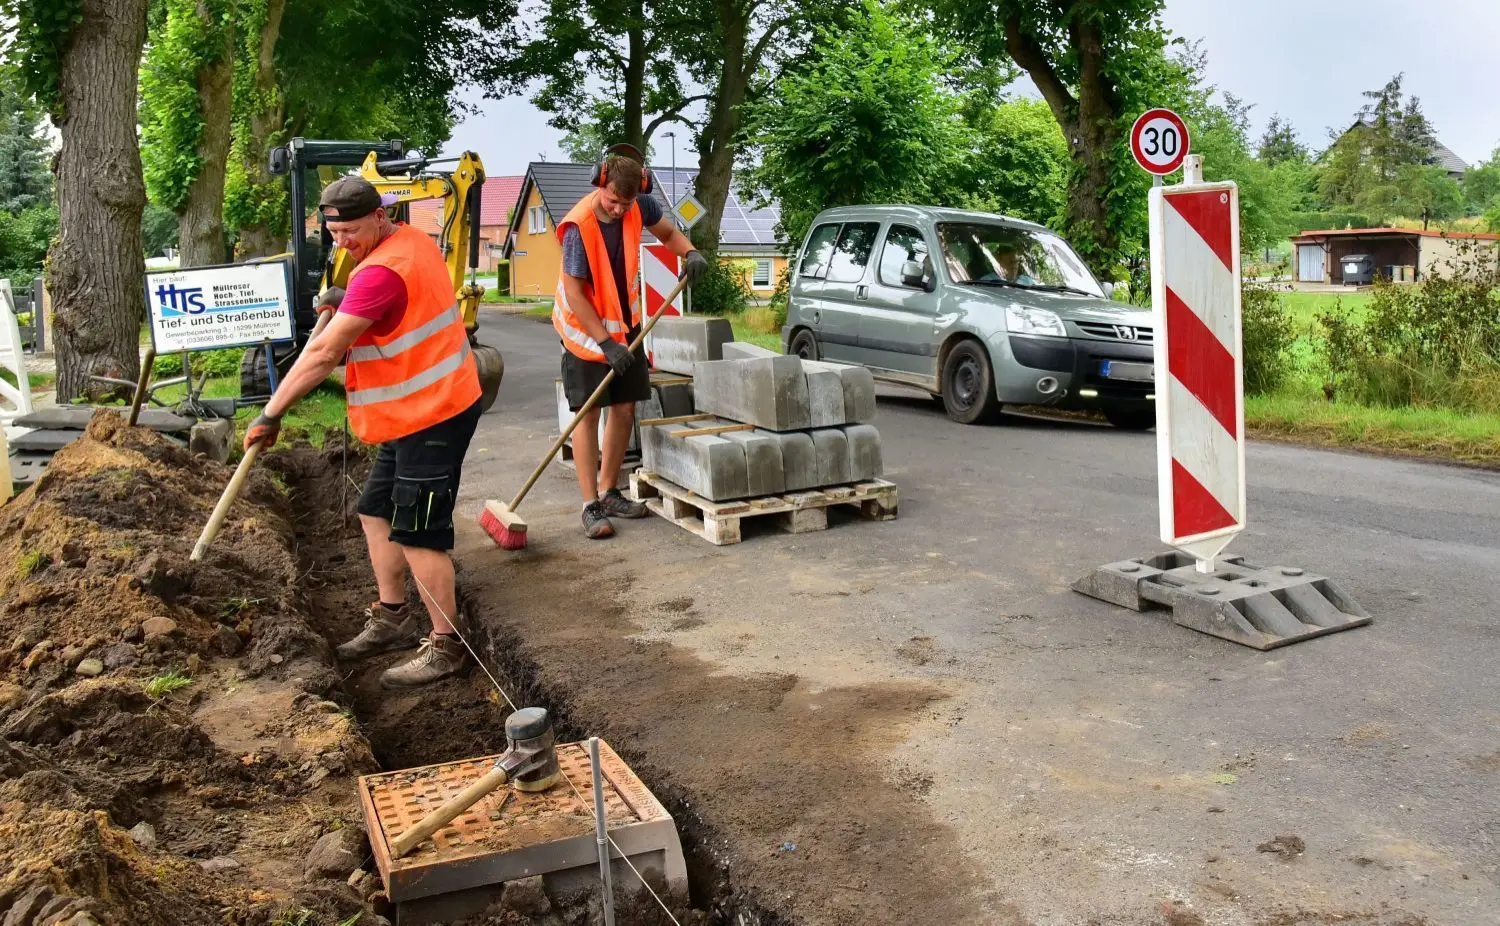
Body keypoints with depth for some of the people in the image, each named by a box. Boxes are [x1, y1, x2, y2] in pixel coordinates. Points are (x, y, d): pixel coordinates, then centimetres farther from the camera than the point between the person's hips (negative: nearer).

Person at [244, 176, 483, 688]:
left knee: (415, 532, -5)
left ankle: (446, 645, 5)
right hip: (414, 413, 11)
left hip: (431, 415, -11)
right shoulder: (412, 240, 9)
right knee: (376, 512, 17)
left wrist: (271, 414, -18)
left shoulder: (381, 271, -21)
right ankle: (392, 618, 28)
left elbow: (323, 353, -23)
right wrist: (345, 307, 7)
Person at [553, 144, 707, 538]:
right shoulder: (579, 225, -25)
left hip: (625, 327, 6)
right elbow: (574, 292, -23)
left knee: (625, 409, 7)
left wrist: (690, 253, -10)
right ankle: (591, 505, -3)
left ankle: (610, 492, 20)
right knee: (588, 413, -6)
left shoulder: (640, 206, -9)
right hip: (586, 331, -6)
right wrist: (606, 343, -25)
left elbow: (667, 230, 12)